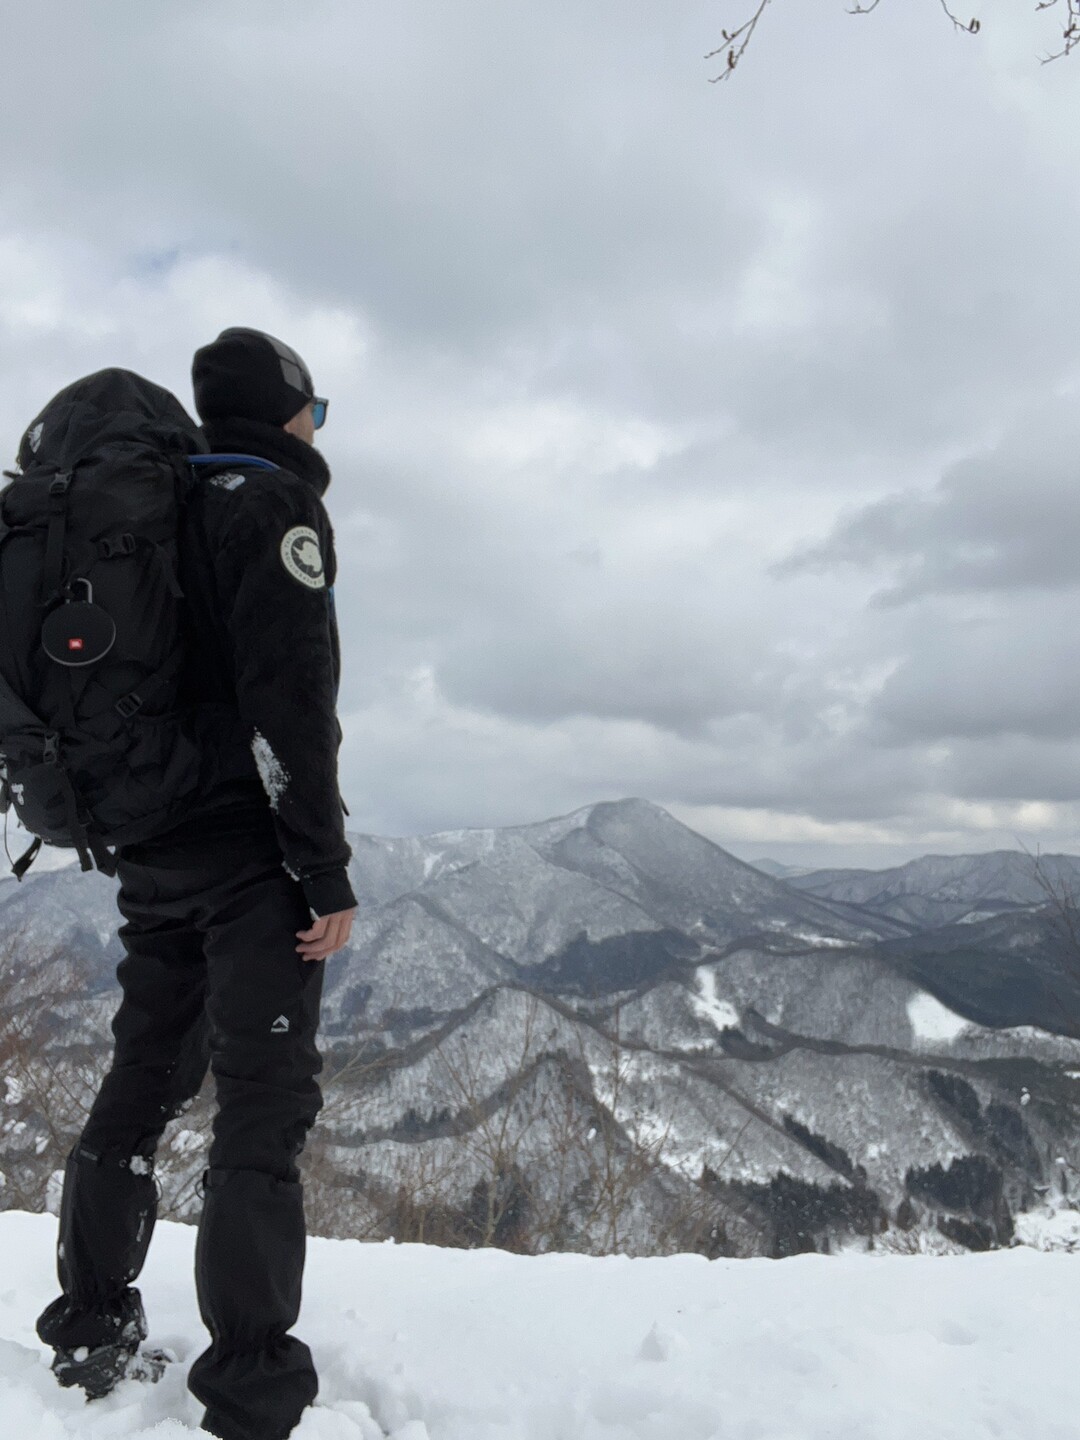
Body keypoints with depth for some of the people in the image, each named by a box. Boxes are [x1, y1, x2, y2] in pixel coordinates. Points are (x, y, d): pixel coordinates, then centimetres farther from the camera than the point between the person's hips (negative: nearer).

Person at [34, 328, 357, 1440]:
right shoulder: (276, 502, -7)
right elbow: (289, 699, -19)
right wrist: (327, 872, -17)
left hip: (152, 850, 9)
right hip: (250, 853, -8)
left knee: (139, 1081, 16)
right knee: (265, 1101, -3)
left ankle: (92, 1333, 28)